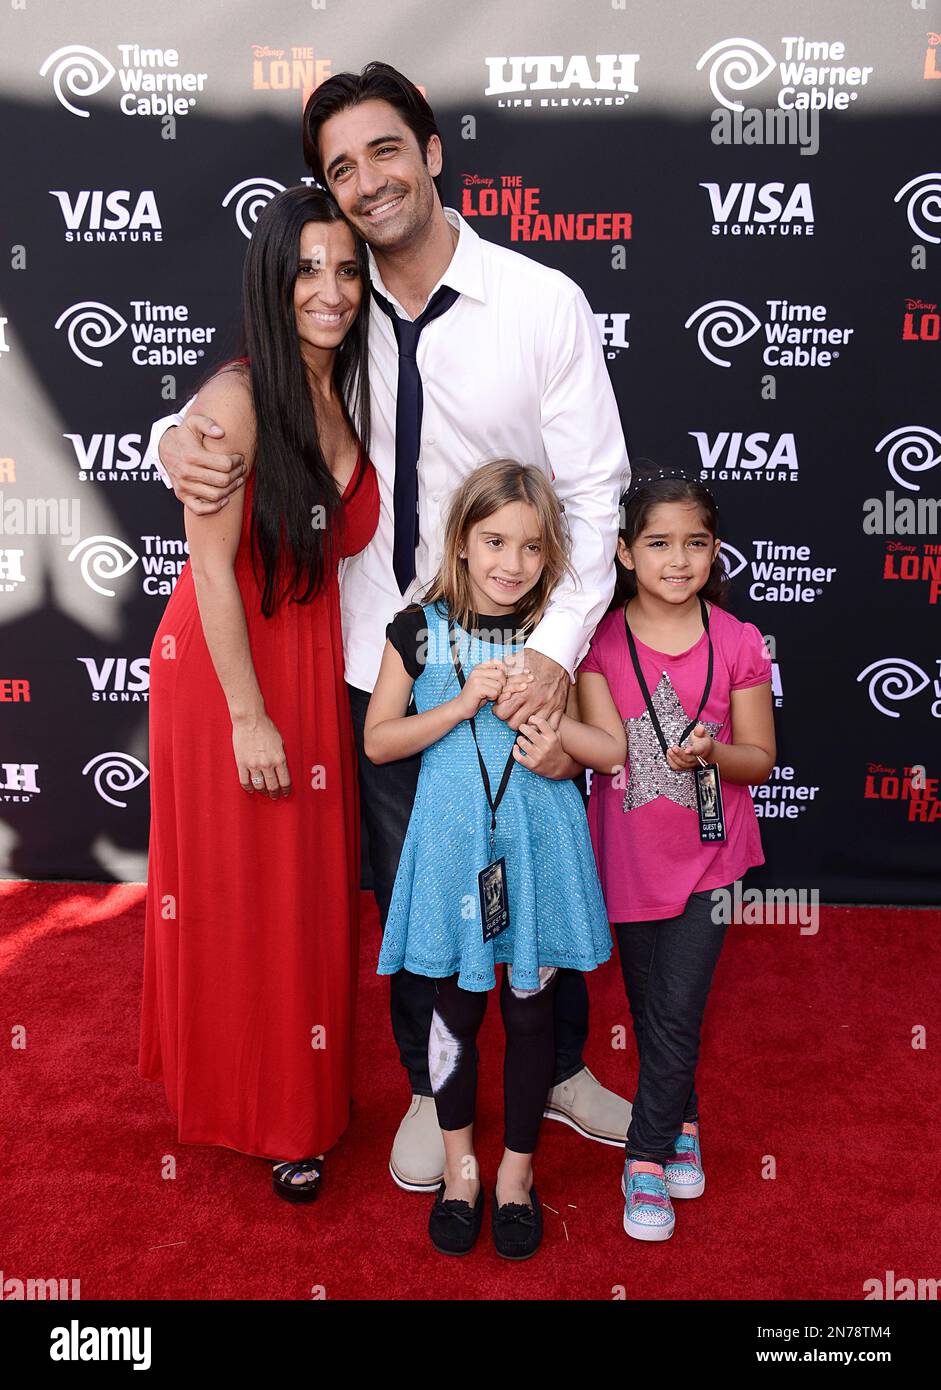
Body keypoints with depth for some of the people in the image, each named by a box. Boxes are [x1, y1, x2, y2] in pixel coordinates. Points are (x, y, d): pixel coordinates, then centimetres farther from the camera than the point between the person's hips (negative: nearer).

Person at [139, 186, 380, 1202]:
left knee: (311, 887, 16)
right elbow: (212, 567, -18)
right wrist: (250, 716, -17)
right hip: (224, 670, -6)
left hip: (315, 664, 6)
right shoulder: (236, 400, -17)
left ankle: (303, 1093, 37)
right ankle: (247, 1105, 30)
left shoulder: (350, 401, 4)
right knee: (237, 894, 9)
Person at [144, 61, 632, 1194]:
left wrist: (559, 646, -20)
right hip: (382, 660, 3)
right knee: (404, 884, 17)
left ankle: (561, 1069, 42)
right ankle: (430, 1087, 41)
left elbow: (594, 492, -9)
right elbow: (228, 404, 10)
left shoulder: (542, 302, -9)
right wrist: (177, 440, -15)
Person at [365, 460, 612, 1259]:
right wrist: (466, 700, -16)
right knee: (458, 1006, 13)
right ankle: (459, 1161, 37)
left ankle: (518, 1168, 34)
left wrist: (562, 760, -15)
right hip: (455, 843, 0)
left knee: (531, 1008, 11)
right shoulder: (421, 630, -4)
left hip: (539, 843, 1)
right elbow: (379, 740, -3)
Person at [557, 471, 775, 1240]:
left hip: (706, 858, -1)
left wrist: (710, 752, -22)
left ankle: (647, 1156, 20)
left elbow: (760, 759, -1)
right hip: (629, 858, 1)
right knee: (649, 1010, 16)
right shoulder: (602, 639, -6)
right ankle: (684, 1124, 40)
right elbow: (611, 748, -17)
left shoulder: (737, 643, -6)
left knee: (677, 1015, 0)